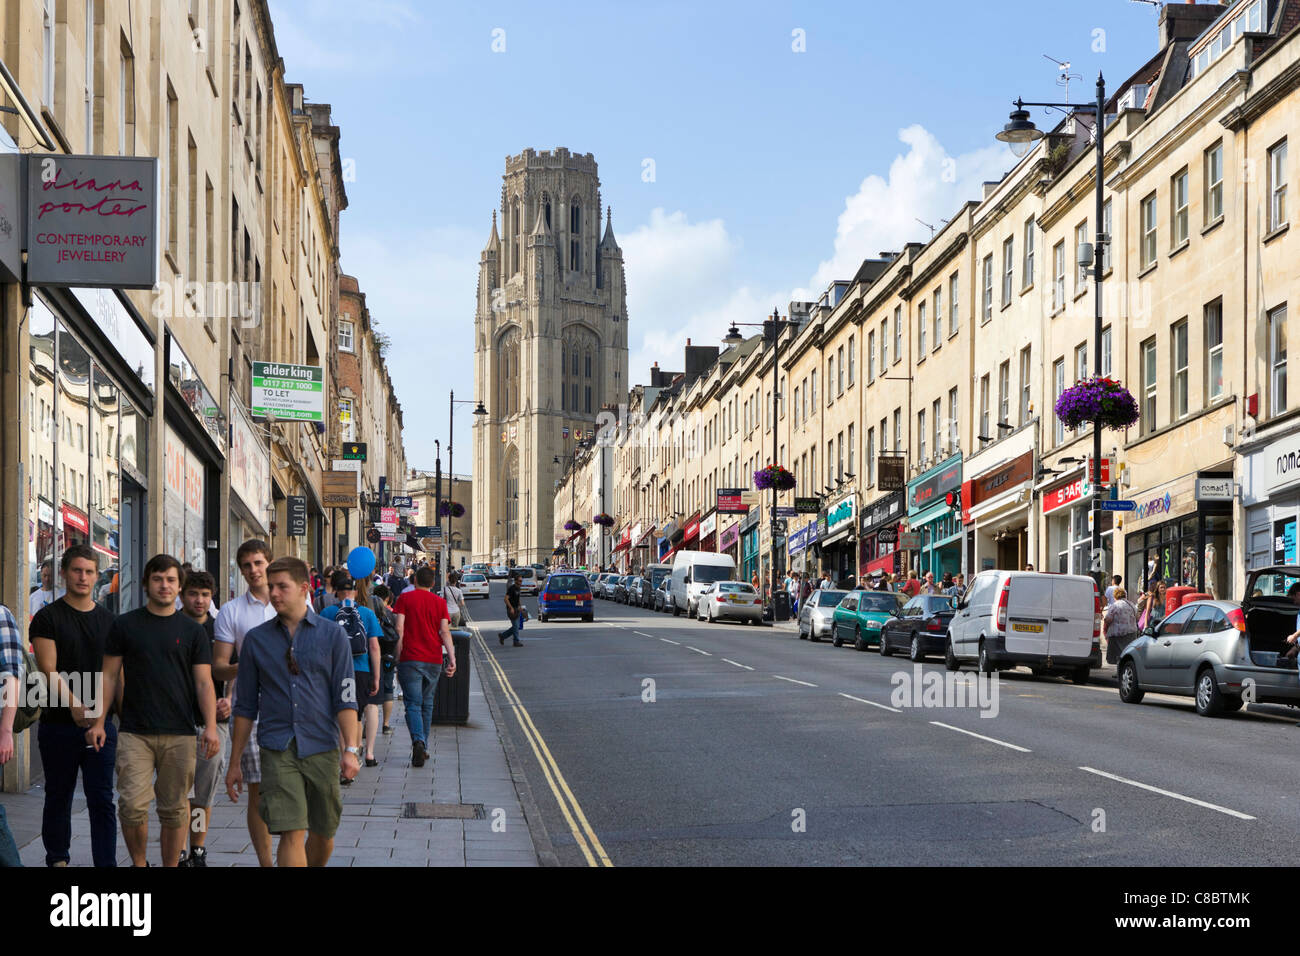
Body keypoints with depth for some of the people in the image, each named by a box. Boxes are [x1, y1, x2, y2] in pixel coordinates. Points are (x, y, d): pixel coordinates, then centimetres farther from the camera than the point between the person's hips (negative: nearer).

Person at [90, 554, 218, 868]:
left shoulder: (192, 630, 8)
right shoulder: (124, 625, 7)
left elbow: (204, 682, 5)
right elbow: (110, 675, 9)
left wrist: (211, 727, -7)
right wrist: (98, 721, 2)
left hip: (180, 735, 1)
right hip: (134, 733, -1)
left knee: (174, 809, 3)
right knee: (132, 806, -8)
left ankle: (171, 866, 14)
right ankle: (138, 863, 12)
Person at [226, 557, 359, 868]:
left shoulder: (332, 635, 4)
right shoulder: (256, 640, 7)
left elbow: (345, 698, 0)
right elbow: (245, 706, 11)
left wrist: (350, 749, -10)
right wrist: (235, 763, 10)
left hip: (322, 748, 1)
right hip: (277, 751, -1)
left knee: (323, 833, 11)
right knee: (292, 834, -14)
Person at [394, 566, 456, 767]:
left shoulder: (405, 598, 0)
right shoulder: (440, 602, 7)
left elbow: (399, 629, -5)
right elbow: (445, 631, 0)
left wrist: (398, 657, -1)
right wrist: (452, 658, -4)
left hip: (410, 659, -3)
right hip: (434, 660, 3)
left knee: (413, 704, -5)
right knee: (427, 703, 15)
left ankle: (418, 741, -27)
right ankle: (423, 747, 19)